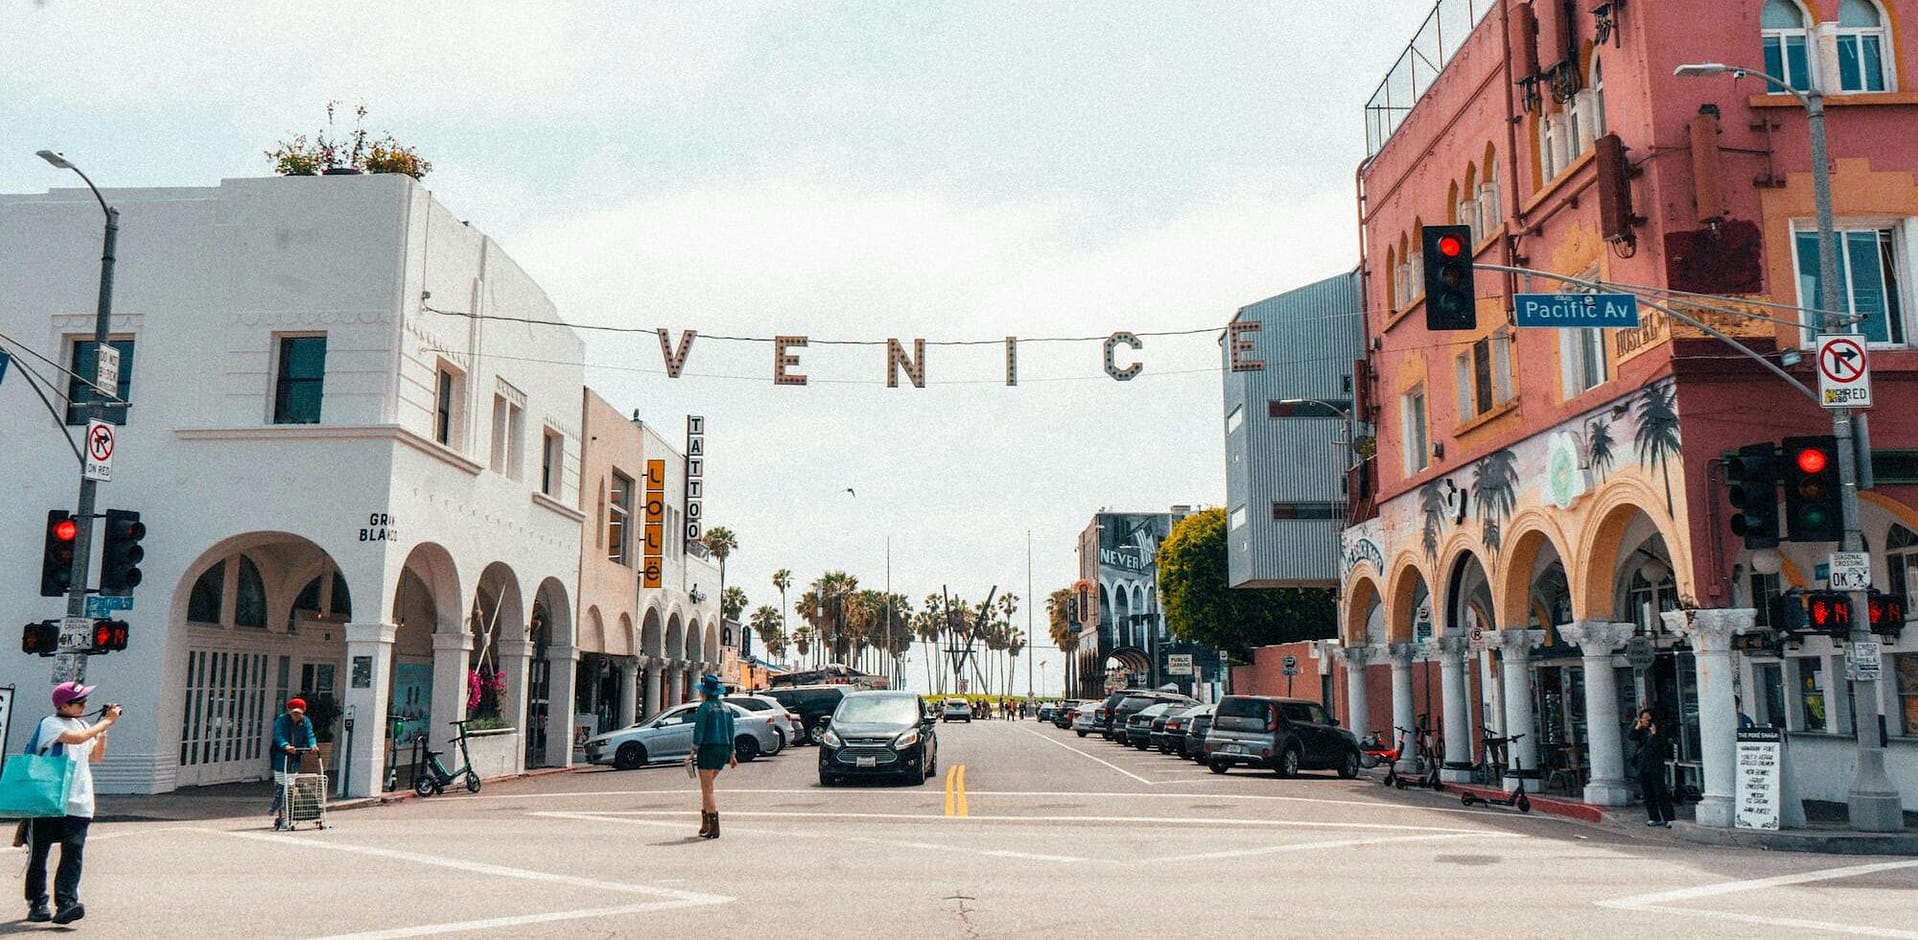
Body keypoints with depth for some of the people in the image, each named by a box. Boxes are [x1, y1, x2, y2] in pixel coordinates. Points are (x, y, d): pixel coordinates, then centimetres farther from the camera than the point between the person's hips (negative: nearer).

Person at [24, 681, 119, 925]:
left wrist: (103, 730, 9)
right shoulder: (50, 724, -5)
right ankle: (37, 904, 16)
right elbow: (76, 738, -23)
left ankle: (66, 904, -13)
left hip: (78, 803, 5)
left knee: (73, 852, -7)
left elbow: (96, 757, 21)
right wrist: (107, 722, -15)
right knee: (39, 854, 6)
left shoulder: (83, 724, 15)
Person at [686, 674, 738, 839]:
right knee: (706, 787, 20)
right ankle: (705, 824, 19)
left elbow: (699, 731, -14)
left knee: (707, 789, -2)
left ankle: (714, 828, -6)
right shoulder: (725, 708, 12)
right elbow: (731, 732, 13)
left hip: (708, 749, -7)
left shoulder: (705, 707, -9)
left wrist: (693, 752, -13)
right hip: (723, 749, 7)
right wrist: (731, 754, 17)